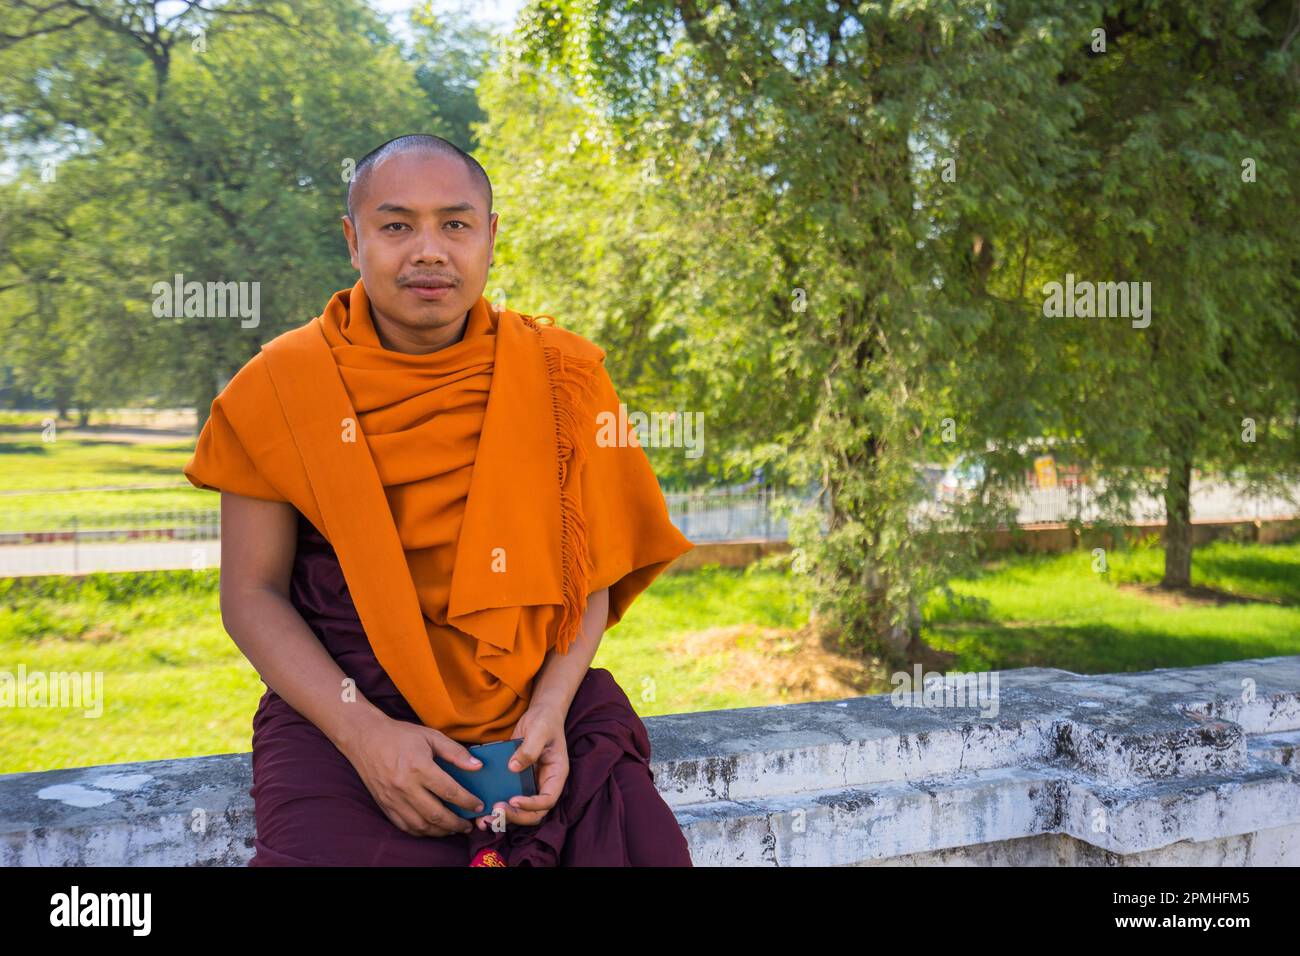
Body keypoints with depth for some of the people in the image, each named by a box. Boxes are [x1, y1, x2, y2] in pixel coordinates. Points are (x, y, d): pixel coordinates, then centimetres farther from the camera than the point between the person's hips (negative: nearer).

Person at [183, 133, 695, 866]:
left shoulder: (557, 378, 2)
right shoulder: (281, 387, -1)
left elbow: (587, 570, 4)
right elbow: (252, 593, -2)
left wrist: (549, 711, -13)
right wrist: (362, 731, -16)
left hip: (537, 702, 1)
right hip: (345, 712, -1)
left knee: (645, 847, -21)